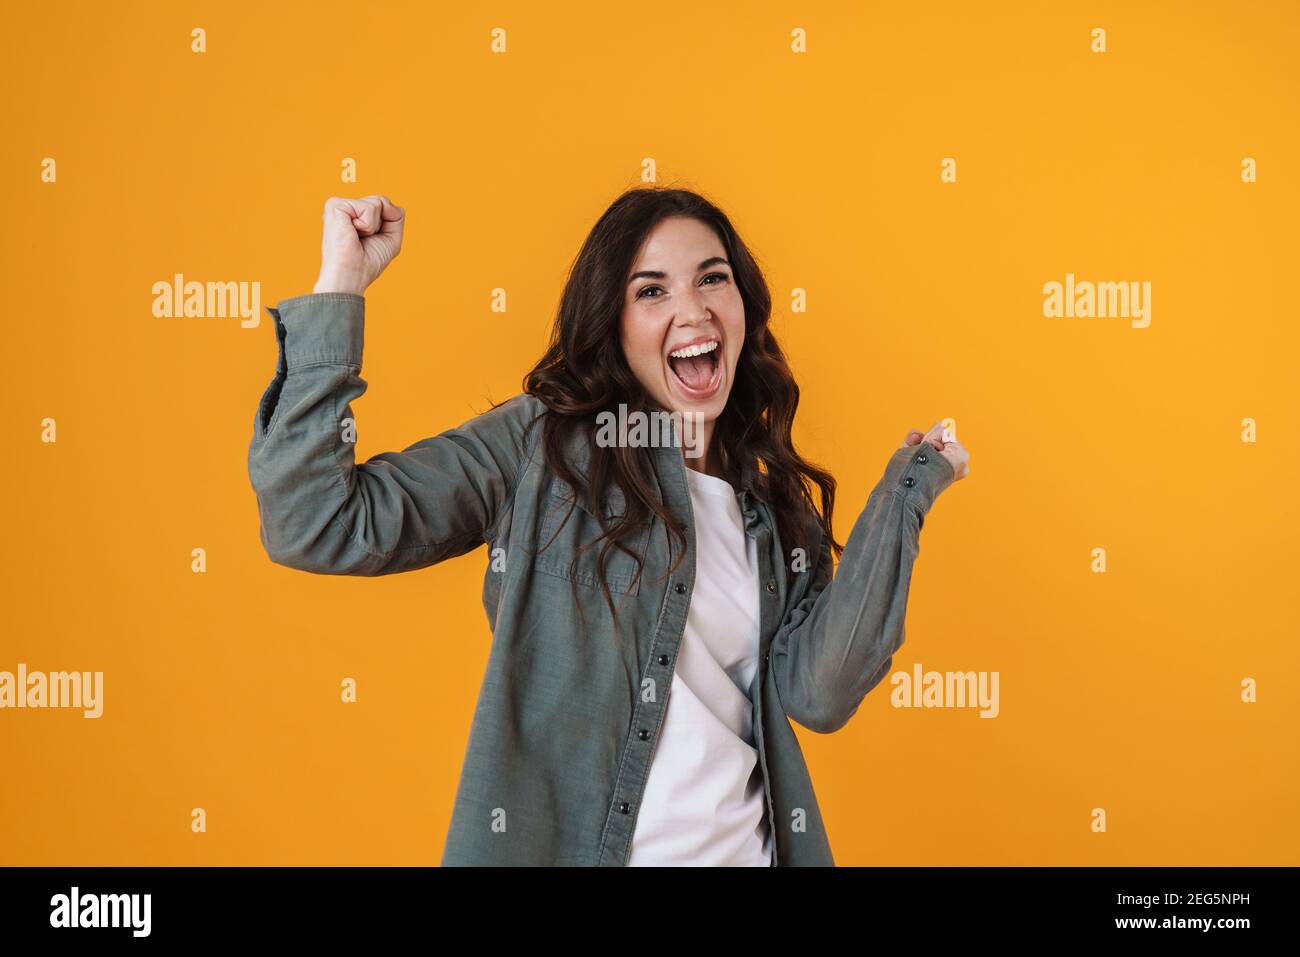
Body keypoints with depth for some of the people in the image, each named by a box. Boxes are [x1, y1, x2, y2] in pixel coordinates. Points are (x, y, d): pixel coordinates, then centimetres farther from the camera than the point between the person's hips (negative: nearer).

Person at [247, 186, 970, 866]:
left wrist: (907, 493, -5)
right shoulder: (541, 446, -9)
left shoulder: (775, 509, 4)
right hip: (557, 846, -4)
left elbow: (817, 693, -9)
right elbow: (319, 525, -17)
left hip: (743, 847, 4)